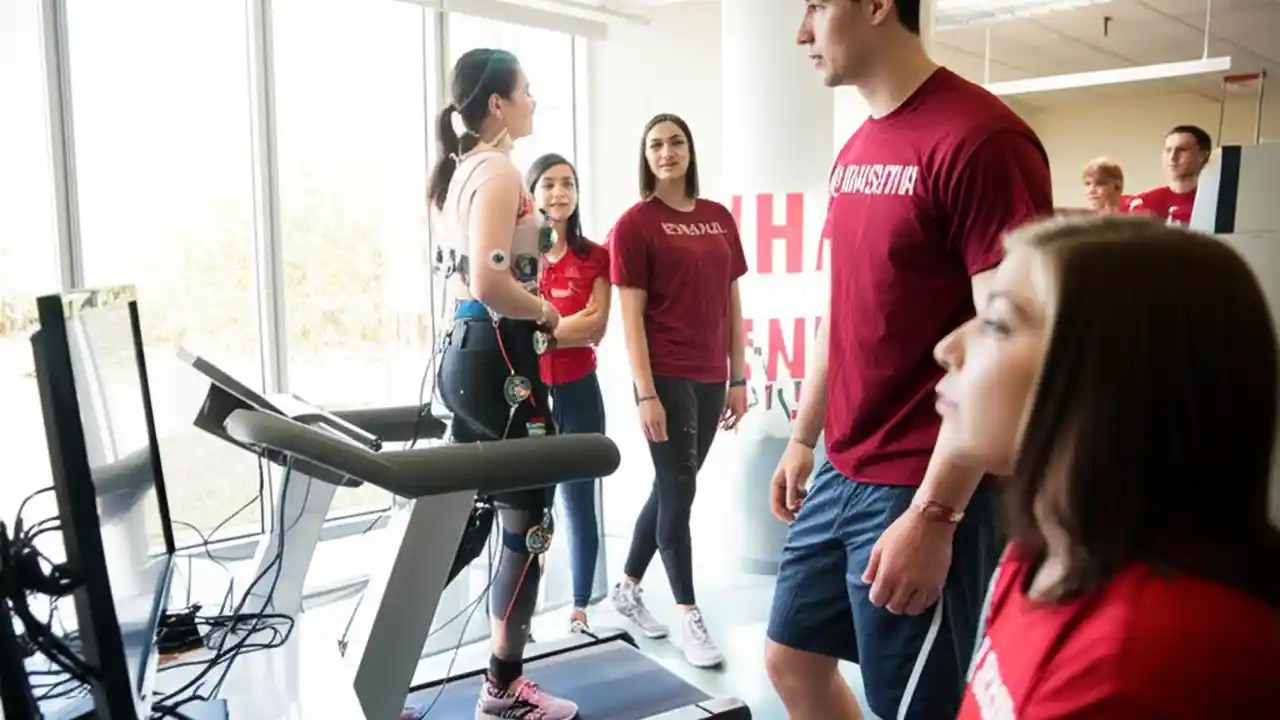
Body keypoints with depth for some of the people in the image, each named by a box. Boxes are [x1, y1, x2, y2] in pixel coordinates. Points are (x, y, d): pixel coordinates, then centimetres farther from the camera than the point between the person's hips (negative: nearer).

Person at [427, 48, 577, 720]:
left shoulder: (461, 169, 16)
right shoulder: (499, 170, -13)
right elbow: (489, 282, -25)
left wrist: (529, 310, 13)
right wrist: (544, 312, -10)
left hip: (463, 348, 10)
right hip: (498, 356, -10)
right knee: (528, 524, 1)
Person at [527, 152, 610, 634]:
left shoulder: (594, 258, 5)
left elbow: (597, 330, -4)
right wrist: (569, 323, -12)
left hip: (577, 393, 1)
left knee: (580, 503, 7)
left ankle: (580, 609, 21)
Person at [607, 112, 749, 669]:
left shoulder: (719, 218, 10)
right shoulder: (635, 224, -5)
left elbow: (731, 302, 13)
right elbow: (631, 315, -10)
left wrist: (738, 377, 10)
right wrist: (646, 393, -15)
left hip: (709, 376, 6)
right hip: (666, 376, -6)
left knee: (672, 488, 14)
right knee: (679, 491, -1)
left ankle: (627, 588, 32)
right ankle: (689, 615, 13)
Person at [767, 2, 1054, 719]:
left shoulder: (981, 139, -16)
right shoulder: (855, 152, 10)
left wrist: (934, 514, -20)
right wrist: (802, 438, 17)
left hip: (925, 493, -8)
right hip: (840, 477, 8)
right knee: (792, 660, 19)